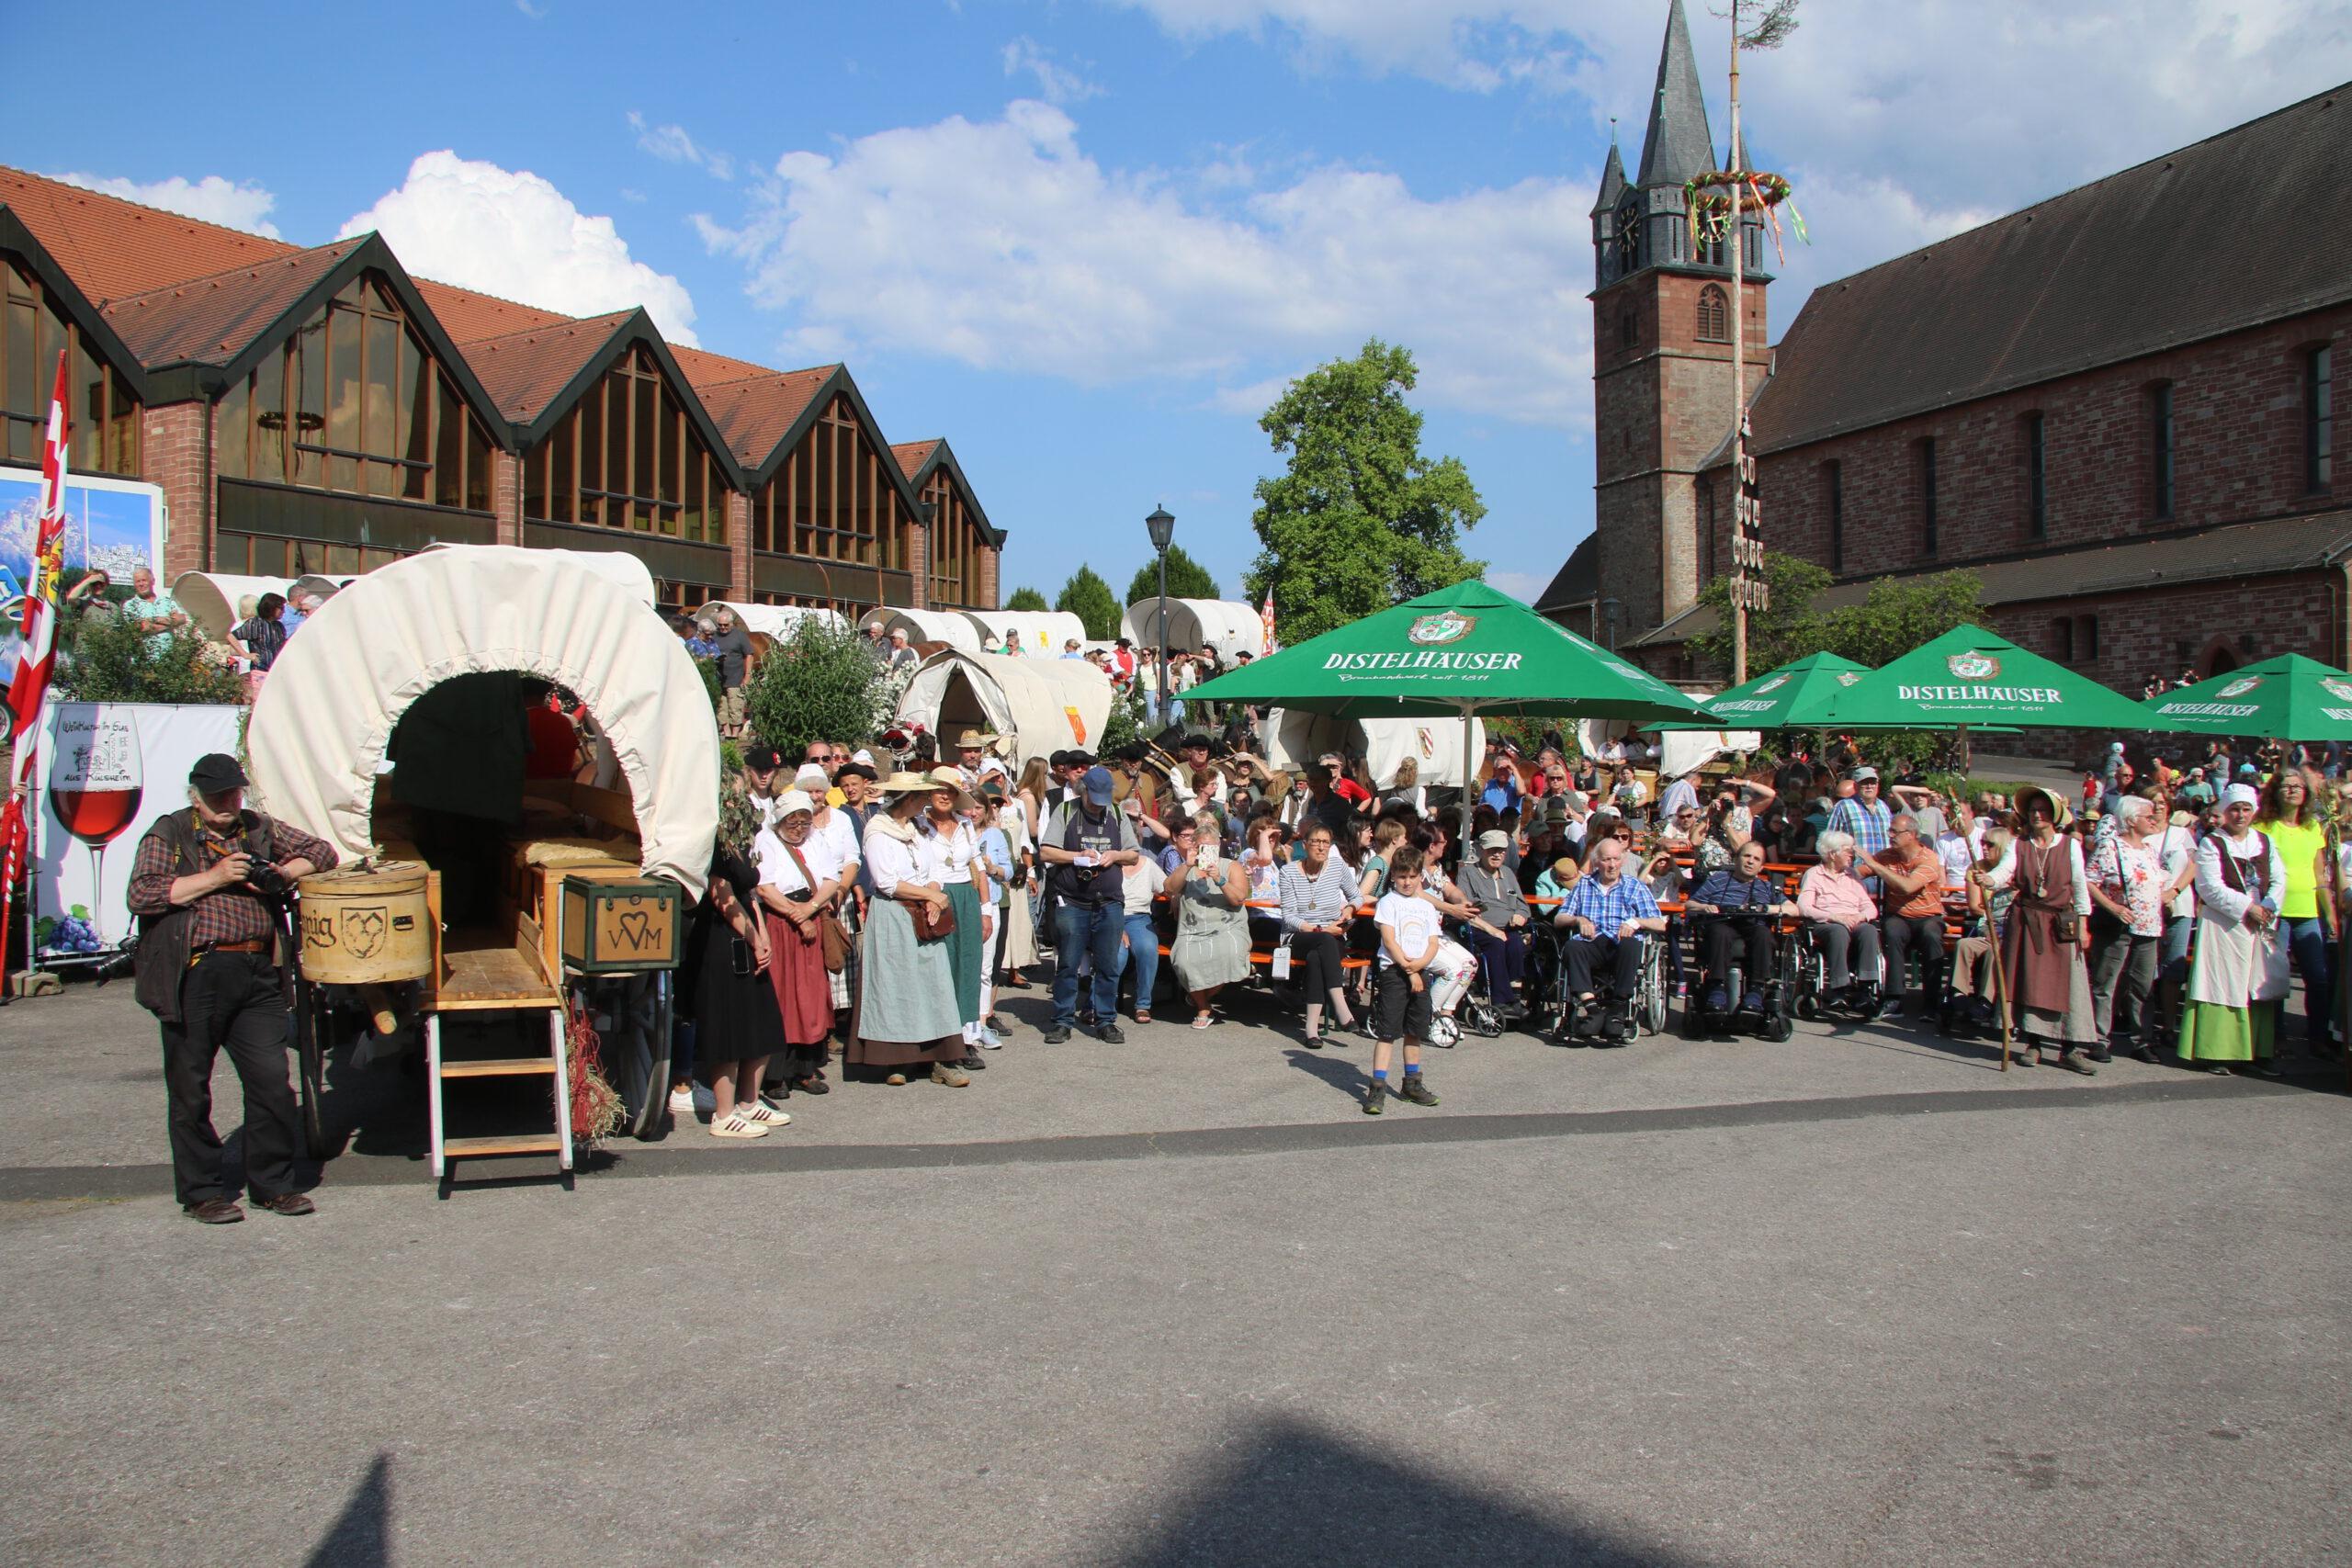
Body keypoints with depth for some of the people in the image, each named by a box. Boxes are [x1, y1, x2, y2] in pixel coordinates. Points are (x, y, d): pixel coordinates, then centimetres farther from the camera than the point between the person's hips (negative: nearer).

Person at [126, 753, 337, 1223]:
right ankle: (200, 1192, 17)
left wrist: (278, 875, 0)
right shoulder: (168, 835, 4)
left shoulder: (261, 829, 16)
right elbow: (141, 894, -8)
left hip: (258, 973, 3)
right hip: (195, 976, -3)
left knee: (273, 1082, 1)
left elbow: (320, 852, 18)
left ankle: (272, 1183, 15)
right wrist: (214, 877, -13)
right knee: (190, 1088, 5)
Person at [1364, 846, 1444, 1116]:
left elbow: (1433, 944, 8)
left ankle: (1412, 1083, 24)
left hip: (1420, 972, 6)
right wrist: (1408, 969, -14)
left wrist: (1421, 963, -12)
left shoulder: (1427, 907, 14)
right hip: (1394, 970, -5)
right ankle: (1378, 1087, -9)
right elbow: (1389, 940, -9)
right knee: (1387, 1031, -8)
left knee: (1415, 1031, 13)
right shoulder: (1388, 902, -2)